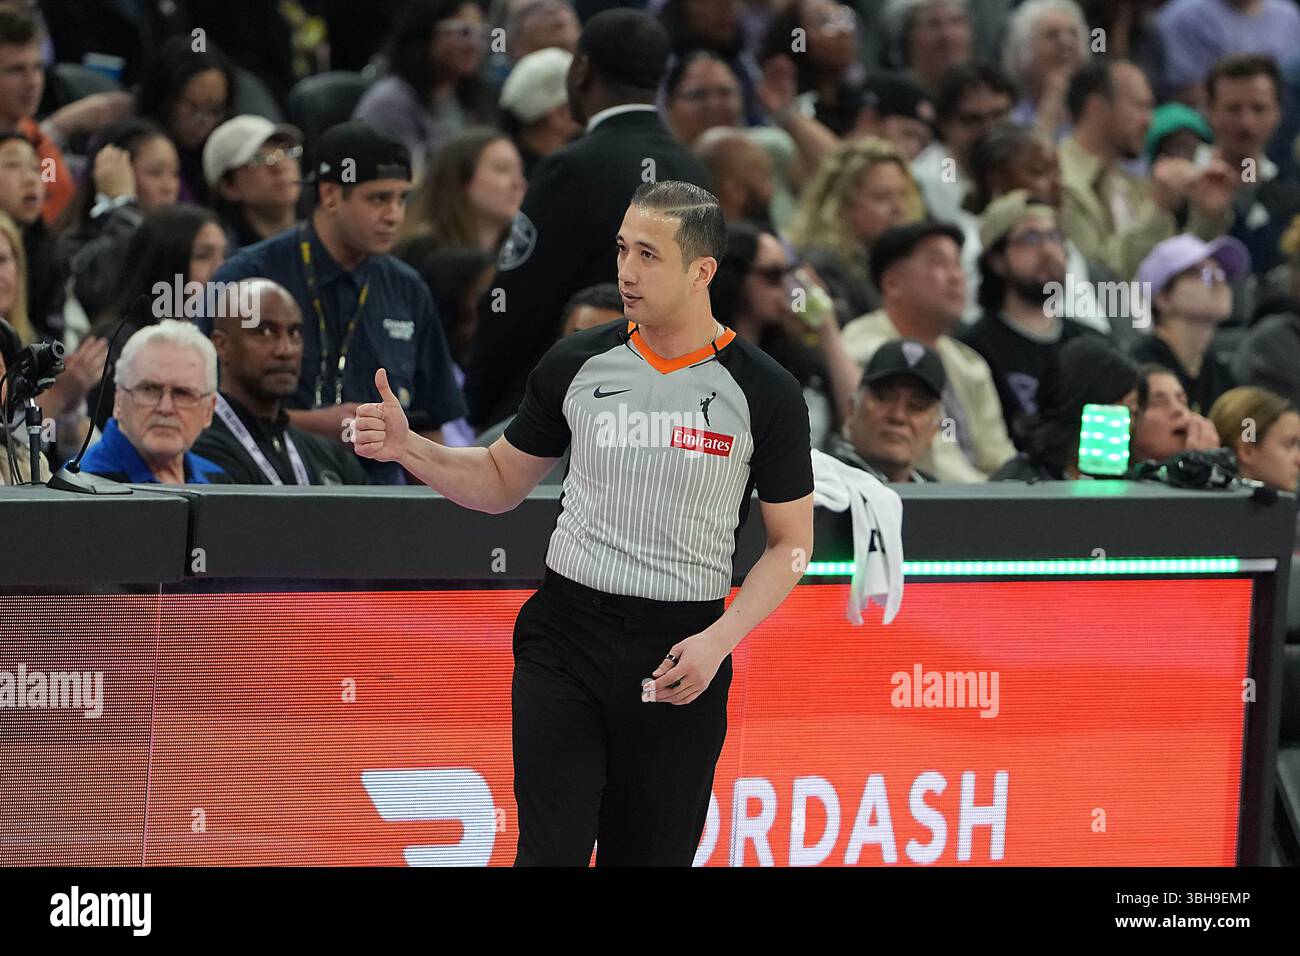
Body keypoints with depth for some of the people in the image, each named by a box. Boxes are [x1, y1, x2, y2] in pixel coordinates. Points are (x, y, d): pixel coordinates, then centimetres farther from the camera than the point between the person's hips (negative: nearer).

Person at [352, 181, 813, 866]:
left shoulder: (765, 392, -3)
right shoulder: (576, 364, 4)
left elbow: (791, 541, 3)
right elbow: (500, 482, 16)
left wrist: (719, 640, -10)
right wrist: (407, 447, -2)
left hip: (681, 656, -1)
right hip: (566, 637, 1)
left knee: (650, 856, 5)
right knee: (551, 851, -10)